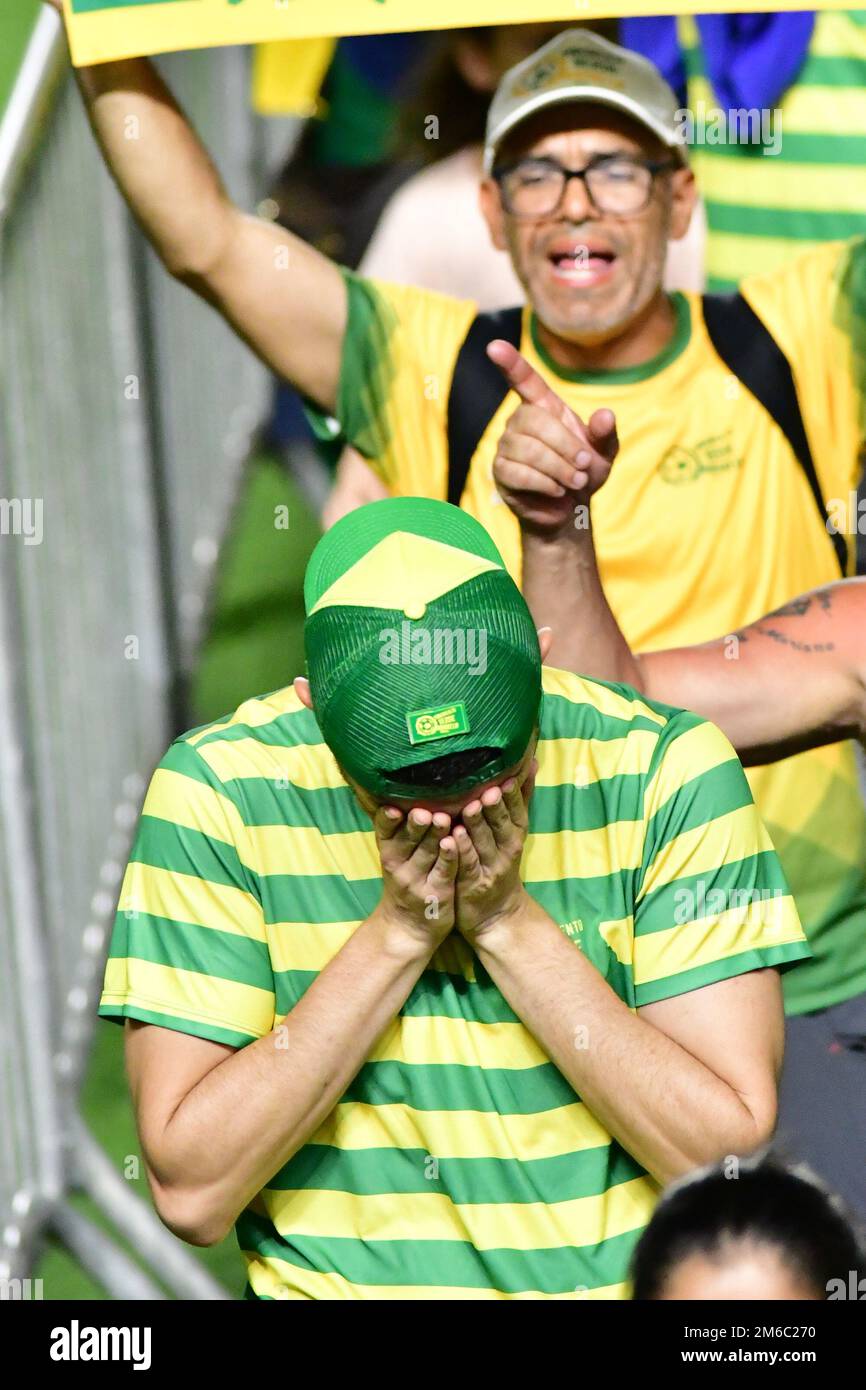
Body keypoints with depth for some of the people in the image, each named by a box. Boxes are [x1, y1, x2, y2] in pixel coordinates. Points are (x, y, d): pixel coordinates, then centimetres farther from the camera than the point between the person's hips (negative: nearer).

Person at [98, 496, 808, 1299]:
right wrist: (397, 932, -13)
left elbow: (732, 1160, -9)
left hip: (619, 1280, 1)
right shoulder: (218, 791, -7)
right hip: (338, 1284, 0)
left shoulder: (667, 771, -6)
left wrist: (509, 922, -13)